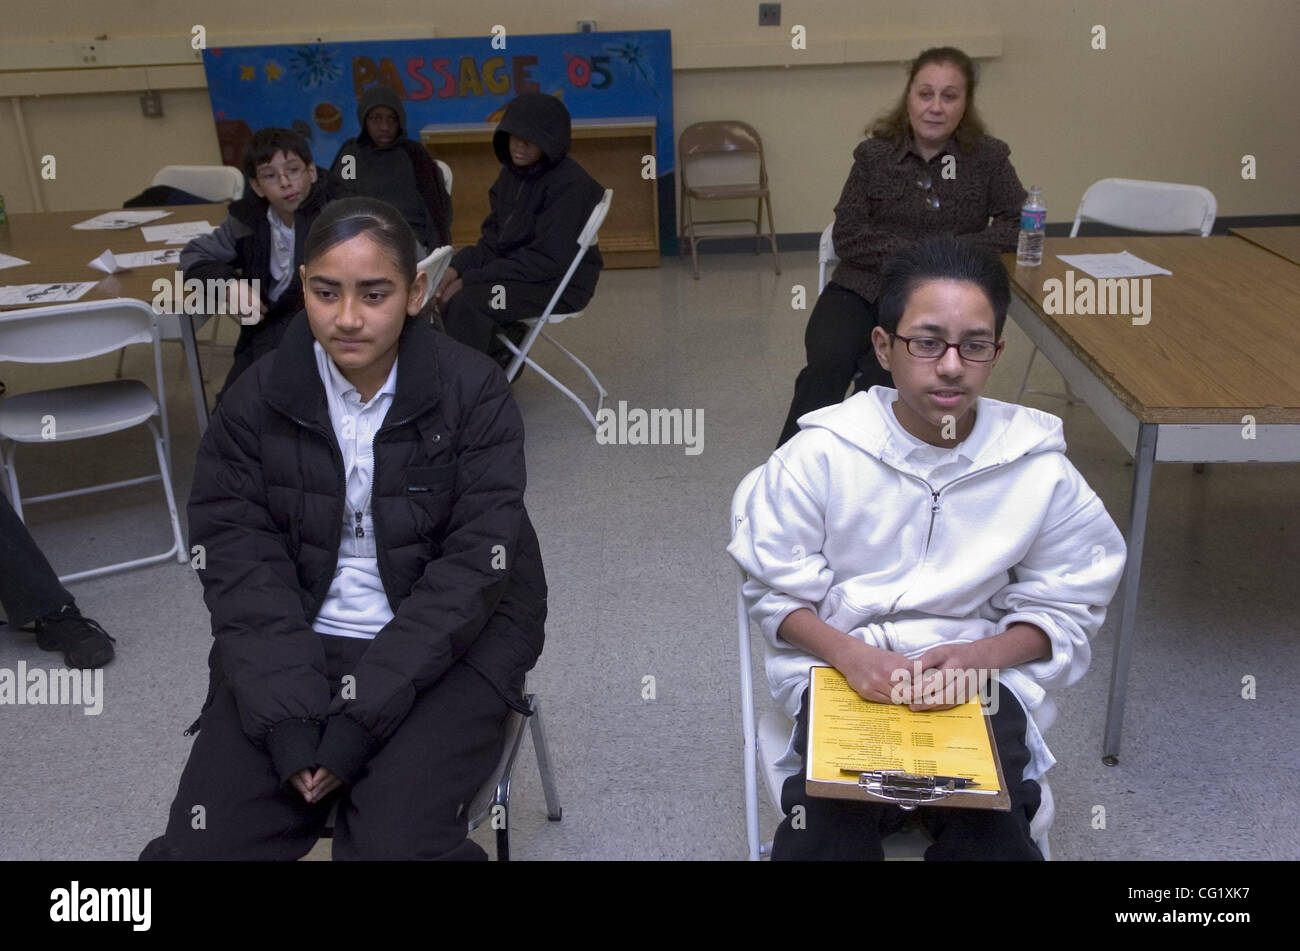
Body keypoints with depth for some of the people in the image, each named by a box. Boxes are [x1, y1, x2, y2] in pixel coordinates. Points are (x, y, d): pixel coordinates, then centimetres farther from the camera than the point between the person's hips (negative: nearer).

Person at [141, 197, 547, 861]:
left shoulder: (473, 394, -10)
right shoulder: (259, 397, -2)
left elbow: (473, 565, -14)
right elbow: (241, 559, -5)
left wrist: (358, 721, -20)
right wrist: (290, 721, -18)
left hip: (447, 639, -2)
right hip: (295, 639, 3)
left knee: (394, 841, -23)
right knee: (203, 842, -10)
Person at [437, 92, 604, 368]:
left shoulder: (570, 184, -18)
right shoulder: (512, 173, 6)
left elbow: (548, 259, -23)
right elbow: (494, 237, 10)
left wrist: (472, 278, -23)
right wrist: (458, 267, -11)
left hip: (560, 283, -8)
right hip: (515, 268, 8)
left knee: (466, 301, -26)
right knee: (444, 290, -3)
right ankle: (499, 353, 8)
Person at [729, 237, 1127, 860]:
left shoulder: (1038, 468, -3)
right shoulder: (820, 454, -6)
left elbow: (1064, 610, 6)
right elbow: (774, 592, 0)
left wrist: (979, 655, -14)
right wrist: (850, 654, -18)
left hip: (979, 675, 2)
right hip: (841, 668, -1)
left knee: (991, 838, -24)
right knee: (831, 832, -27)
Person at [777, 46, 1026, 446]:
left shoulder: (987, 157, 6)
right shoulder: (875, 155, 7)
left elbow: (1019, 226, 3)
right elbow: (847, 236, 1)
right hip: (861, 287, 1)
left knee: (881, 375, -29)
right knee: (827, 364, -28)